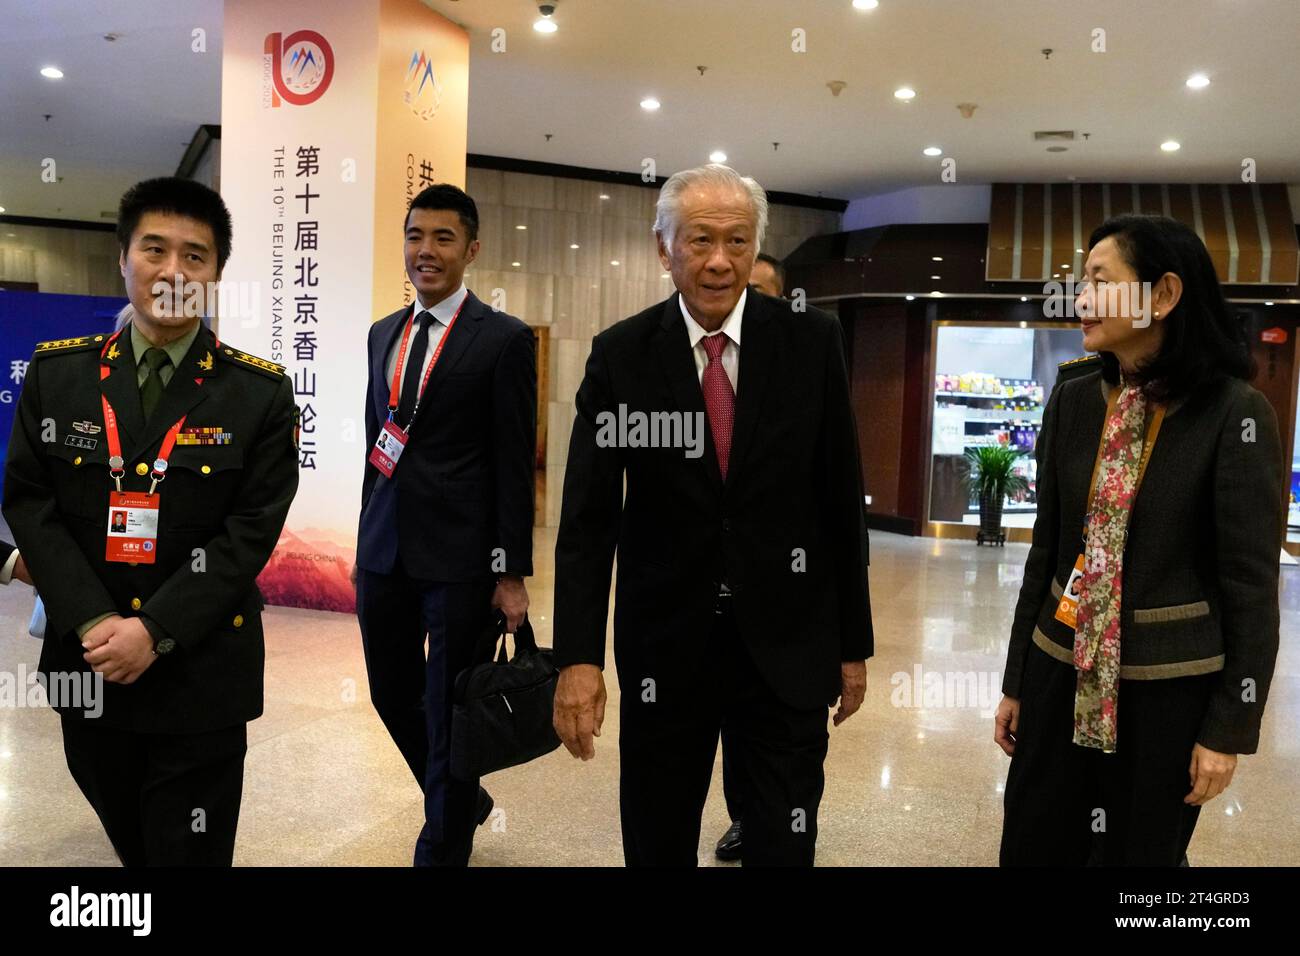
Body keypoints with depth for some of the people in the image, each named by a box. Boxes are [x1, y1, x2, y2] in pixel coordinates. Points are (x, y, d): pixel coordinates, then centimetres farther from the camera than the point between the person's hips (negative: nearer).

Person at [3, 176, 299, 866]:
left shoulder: (260, 393, -6)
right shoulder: (57, 371, 2)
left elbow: (252, 531, -10)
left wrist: (155, 631, -18)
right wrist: (94, 622, -13)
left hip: (200, 673, -3)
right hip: (88, 660, 3)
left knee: (189, 851, 9)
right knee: (127, 843, 21)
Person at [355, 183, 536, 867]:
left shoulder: (504, 338, -6)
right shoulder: (384, 334, 12)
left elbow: (514, 464, -8)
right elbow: (376, 444, 17)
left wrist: (512, 572, -9)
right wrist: (367, 539, 17)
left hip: (460, 556, -6)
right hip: (384, 551, 6)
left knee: (449, 714, 3)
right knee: (392, 696, 15)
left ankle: (444, 847, 24)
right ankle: (462, 802, 40)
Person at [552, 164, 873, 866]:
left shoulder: (811, 342, -3)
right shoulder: (621, 355, -4)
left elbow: (842, 499, 1)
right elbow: (589, 515, -5)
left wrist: (854, 643, 4)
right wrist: (578, 656, -13)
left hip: (788, 646, 0)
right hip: (663, 644, 1)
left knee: (784, 847, 8)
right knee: (656, 845, 16)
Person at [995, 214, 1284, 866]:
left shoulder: (1235, 412, -12)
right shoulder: (1072, 402, 1)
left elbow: (1251, 584, -10)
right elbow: (1046, 550, 6)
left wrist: (1230, 727, -9)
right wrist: (1016, 682, 9)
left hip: (1168, 686, -4)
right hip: (1061, 672, 4)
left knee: (1141, 852, 13)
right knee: (1034, 847, 12)